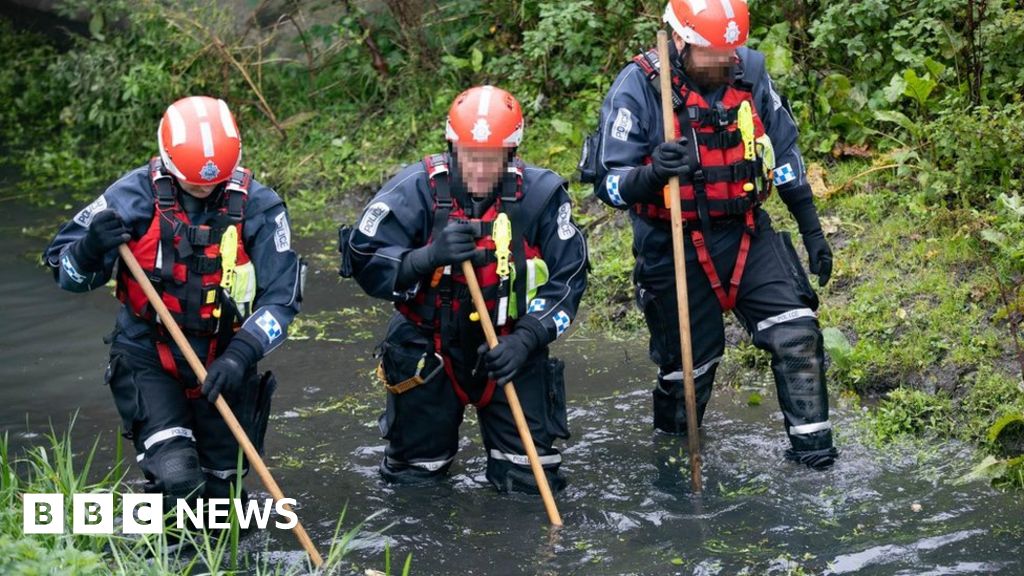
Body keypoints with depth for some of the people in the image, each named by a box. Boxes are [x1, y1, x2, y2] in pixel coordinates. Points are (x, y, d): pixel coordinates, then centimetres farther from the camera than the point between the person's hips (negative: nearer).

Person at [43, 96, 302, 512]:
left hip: (222, 368, 2)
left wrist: (241, 355, -23)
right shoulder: (137, 195, -12)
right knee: (177, 480, -20)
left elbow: (280, 297, -9)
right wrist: (91, 248, -30)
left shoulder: (258, 207, -10)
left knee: (219, 489, 12)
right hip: (147, 357, -2)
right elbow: (62, 265, -7)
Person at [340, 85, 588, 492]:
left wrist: (525, 339, -19)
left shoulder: (541, 194, -12)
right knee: (412, 478, 9)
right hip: (428, 349, 0)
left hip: (509, 351, 1)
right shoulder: (416, 189, -16)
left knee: (532, 477, -1)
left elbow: (567, 278, -6)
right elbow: (363, 260, -18)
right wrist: (429, 256, -34)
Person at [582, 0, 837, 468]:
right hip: (675, 249, -3)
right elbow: (610, 182, -15)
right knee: (687, 366, 8)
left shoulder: (750, 72, -3)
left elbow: (784, 152, 10)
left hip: (747, 234, 3)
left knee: (796, 333, -11)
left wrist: (812, 231, 12)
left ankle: (813, 452, 0)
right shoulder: (638, 87, -15)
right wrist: (652, 173, -37)